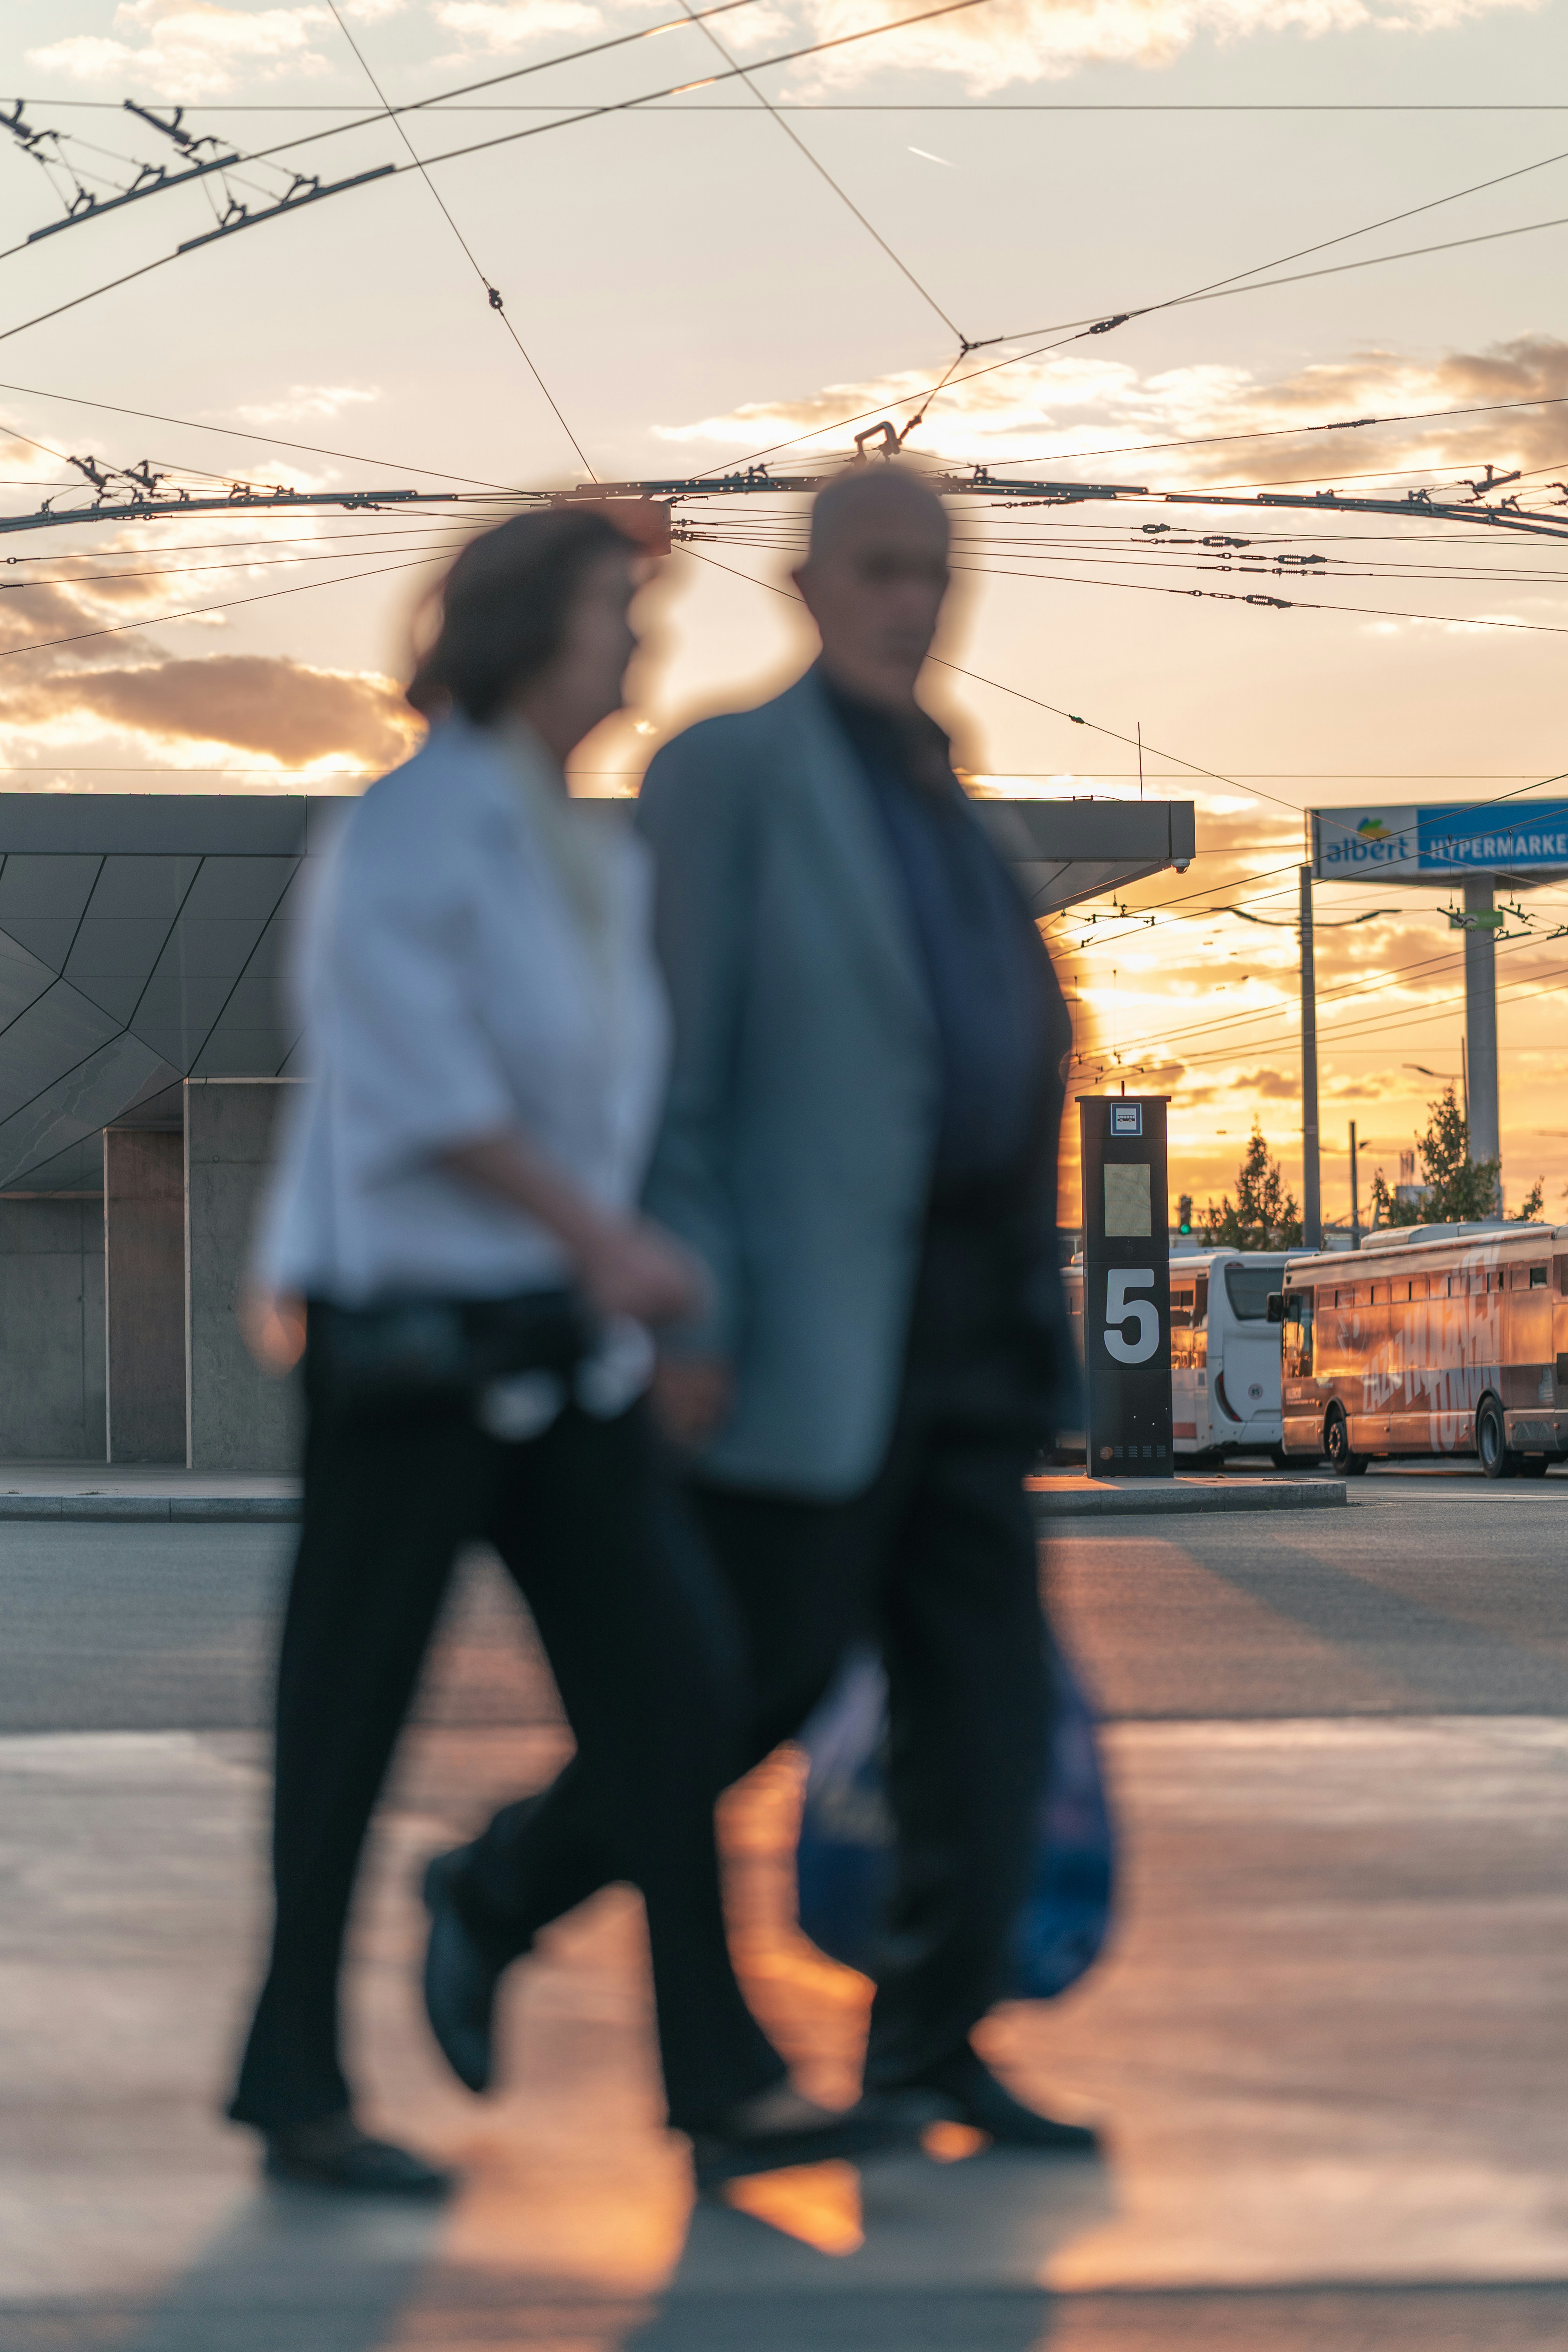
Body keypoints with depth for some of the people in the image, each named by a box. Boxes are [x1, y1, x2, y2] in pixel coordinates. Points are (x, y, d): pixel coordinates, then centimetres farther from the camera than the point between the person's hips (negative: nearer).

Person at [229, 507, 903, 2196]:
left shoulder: (587, 857, 15)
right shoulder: (412, 827, -11)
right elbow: (421, 1081, -19)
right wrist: (606, 1242, -21)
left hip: (558, 1334, 8)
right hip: (412, 1323, -8)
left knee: (667, 1678, 0)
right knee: (353, 1700, 1)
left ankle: (722, 2080, 1)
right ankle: (296, 2086, 13)